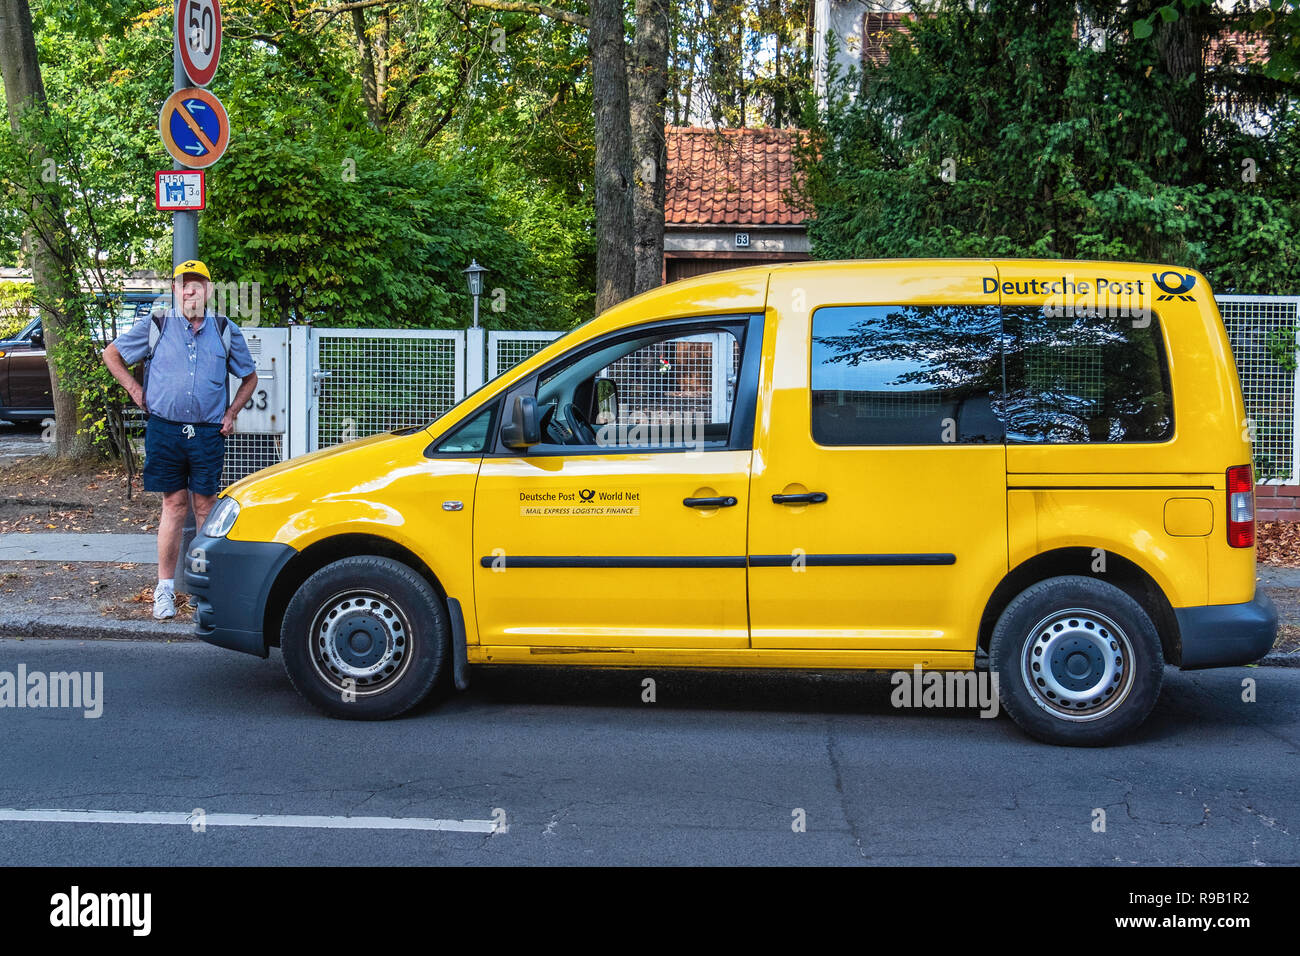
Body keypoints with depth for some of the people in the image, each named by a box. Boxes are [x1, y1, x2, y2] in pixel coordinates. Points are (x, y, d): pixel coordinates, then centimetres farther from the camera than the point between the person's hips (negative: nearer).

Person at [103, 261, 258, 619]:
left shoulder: (226, 331, 7)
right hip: (165, 430, 0)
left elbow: (249, 377, 19)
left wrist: (231, 412, 8)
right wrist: (135, 390, 8)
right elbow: (112, 354, 16)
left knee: (205, 505, 3)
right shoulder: (155, 327, 4)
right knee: (174, 505, 1)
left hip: (209, 433, 1)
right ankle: (165, 588, 7)